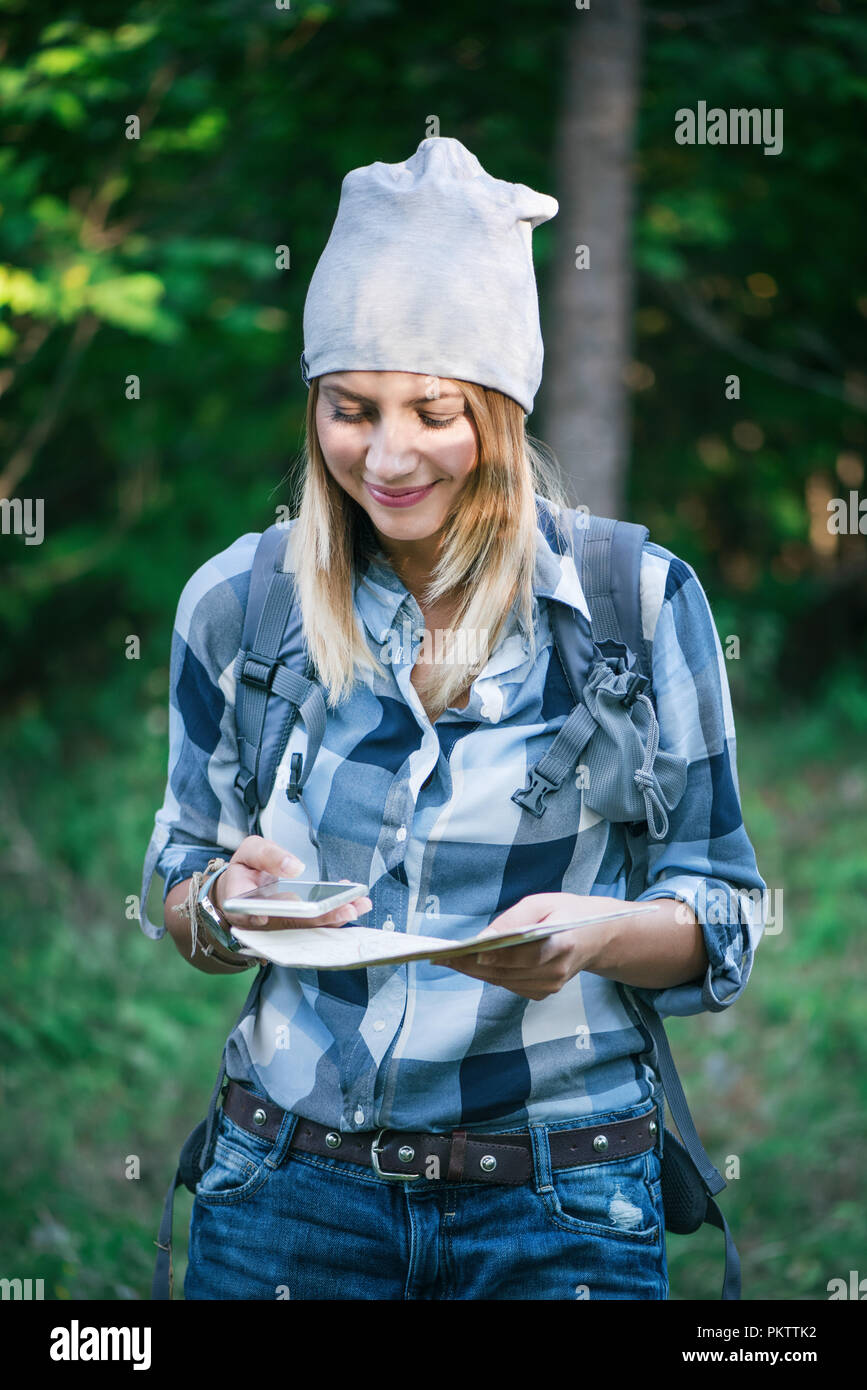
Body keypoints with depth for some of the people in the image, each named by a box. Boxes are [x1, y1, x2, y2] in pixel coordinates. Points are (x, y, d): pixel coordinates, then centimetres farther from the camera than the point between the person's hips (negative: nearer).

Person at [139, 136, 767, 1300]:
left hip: (562, 1204, -1)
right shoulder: (234, 603, 0)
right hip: (291, 1186, 2)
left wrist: (599, 933, -21)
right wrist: (228, 901, -14)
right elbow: (182, 899, 8)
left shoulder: (641, 602, -5)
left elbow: (724, 918, -1)